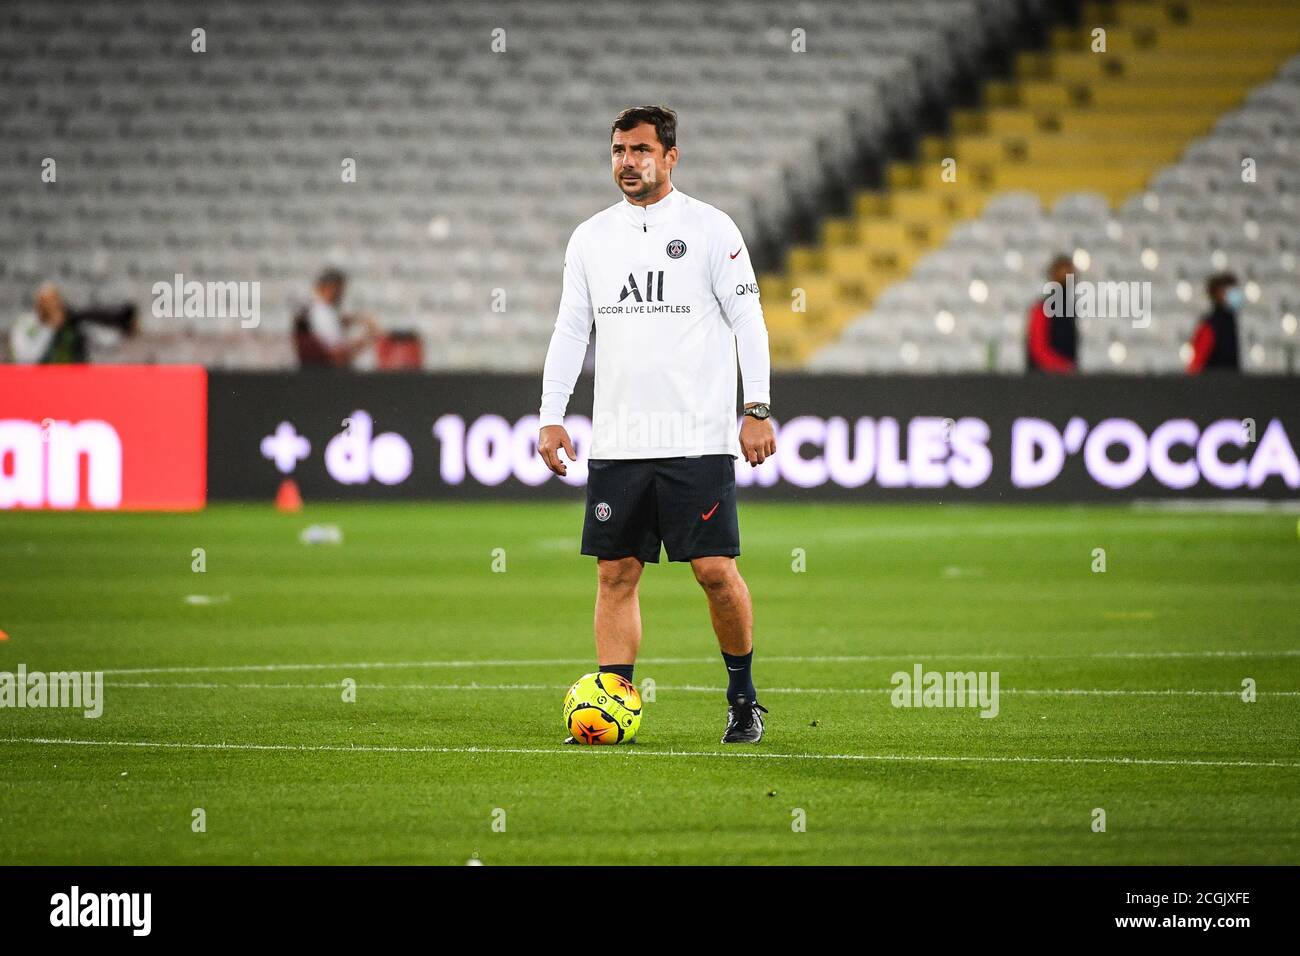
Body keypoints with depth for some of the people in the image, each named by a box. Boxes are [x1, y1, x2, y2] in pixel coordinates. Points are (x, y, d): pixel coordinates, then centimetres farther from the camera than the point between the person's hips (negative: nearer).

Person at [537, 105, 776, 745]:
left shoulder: (711, 229, 0)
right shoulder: (590, 237, 12)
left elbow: (748, 321, -1)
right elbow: (569, 331, 14)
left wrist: (757, 411, -8)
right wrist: (551, 418, 7)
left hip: (699, 442, -4)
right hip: (616, 444, 4)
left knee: (715, 570, -6)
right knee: (616, 574, 0)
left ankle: (744, 698, 12)